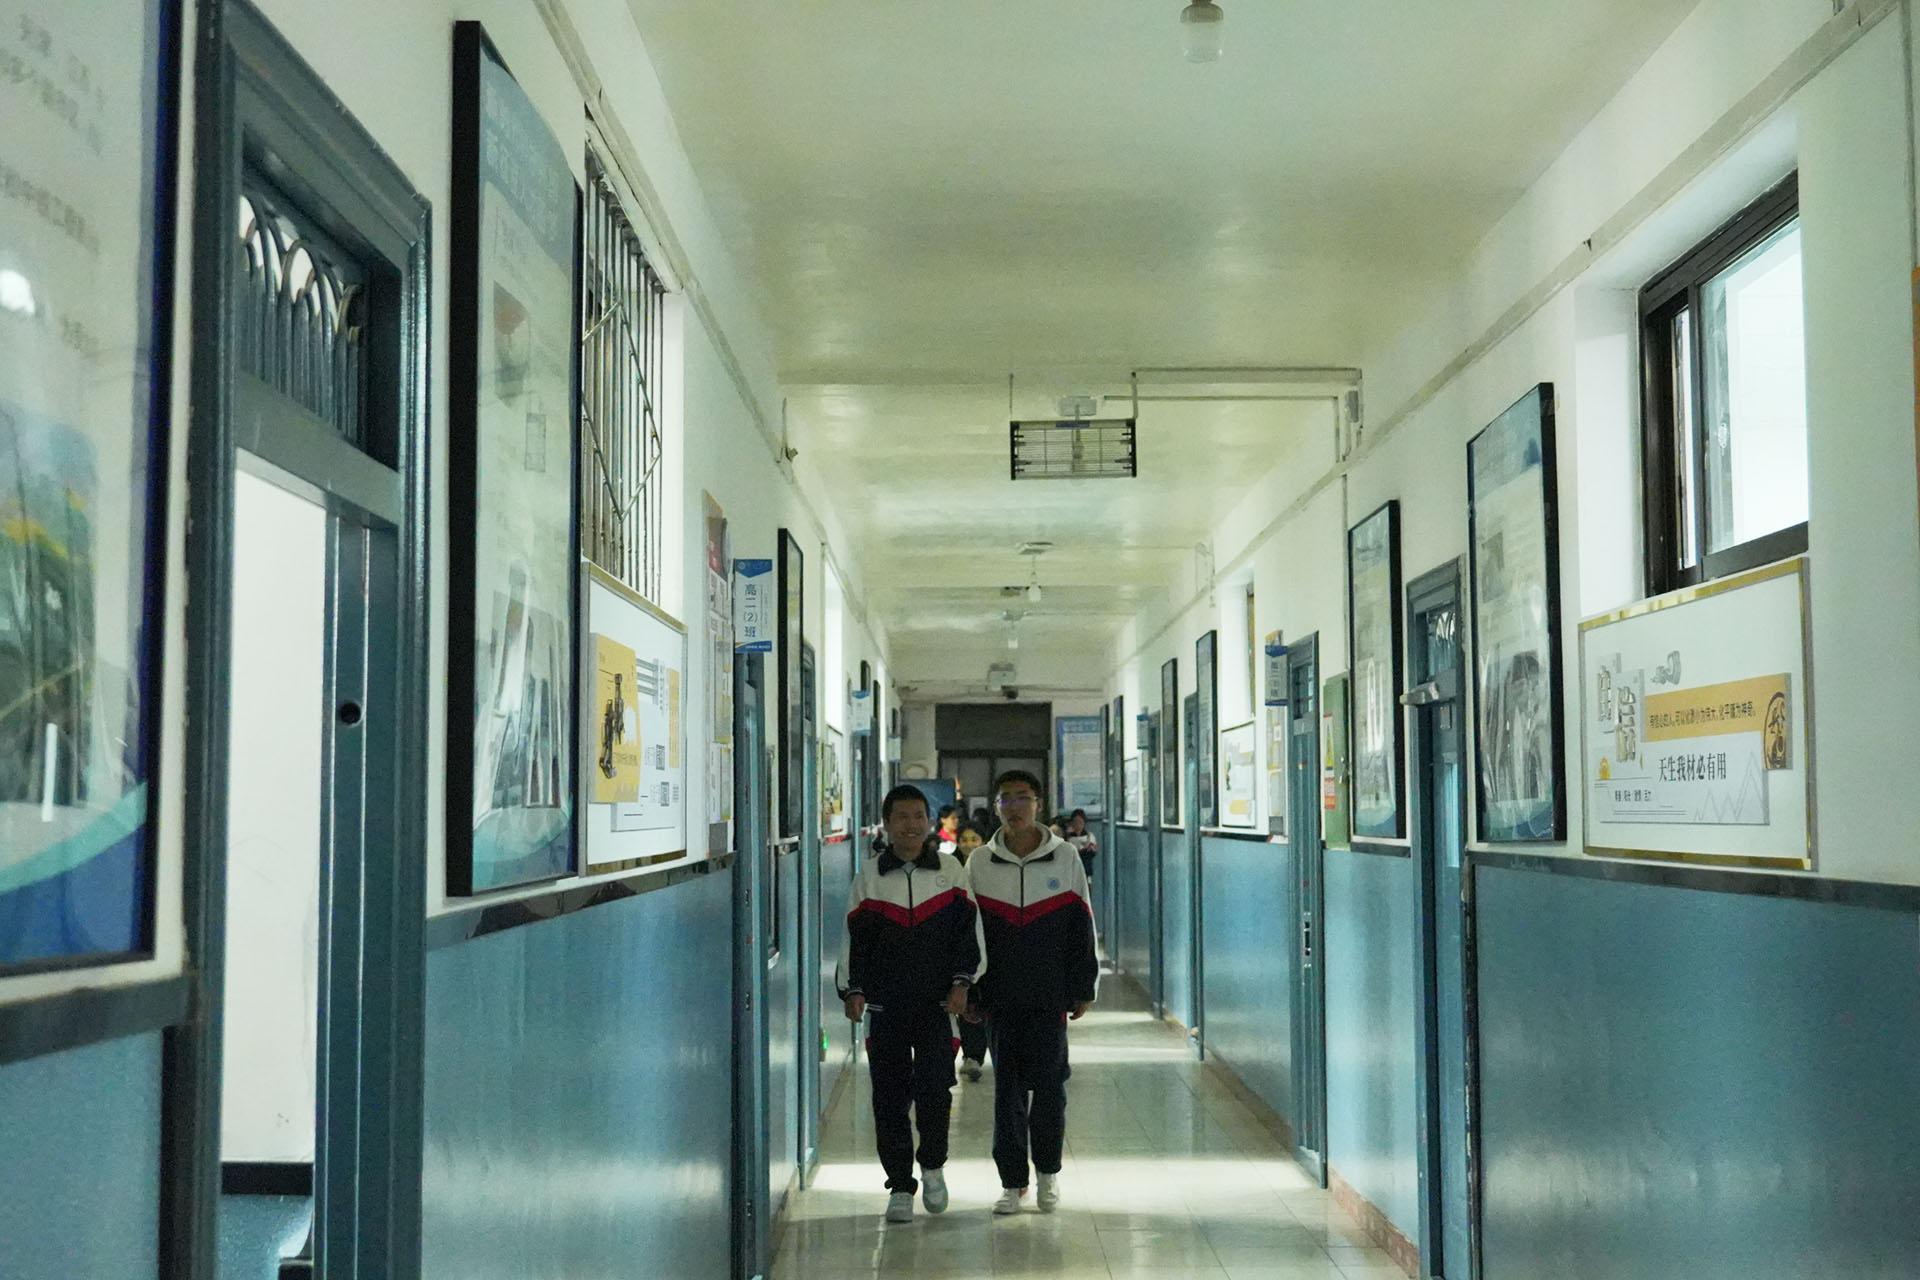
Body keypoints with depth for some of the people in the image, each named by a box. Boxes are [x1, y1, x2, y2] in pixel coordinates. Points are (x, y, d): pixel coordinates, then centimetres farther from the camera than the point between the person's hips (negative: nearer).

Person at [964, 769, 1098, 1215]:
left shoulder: (1065, 857, 3)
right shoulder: (980, 862, 5)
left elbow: (1082, 927, 5)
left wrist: (1083, 990, 3)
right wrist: (966, 992, 4)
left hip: (1050, 995, -1)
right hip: (1000, 997, 1)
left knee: (1049, 1086, 2)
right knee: (1007, 1088, 4)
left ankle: (1048, 1175, 19)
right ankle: (1012, 1181, 13)